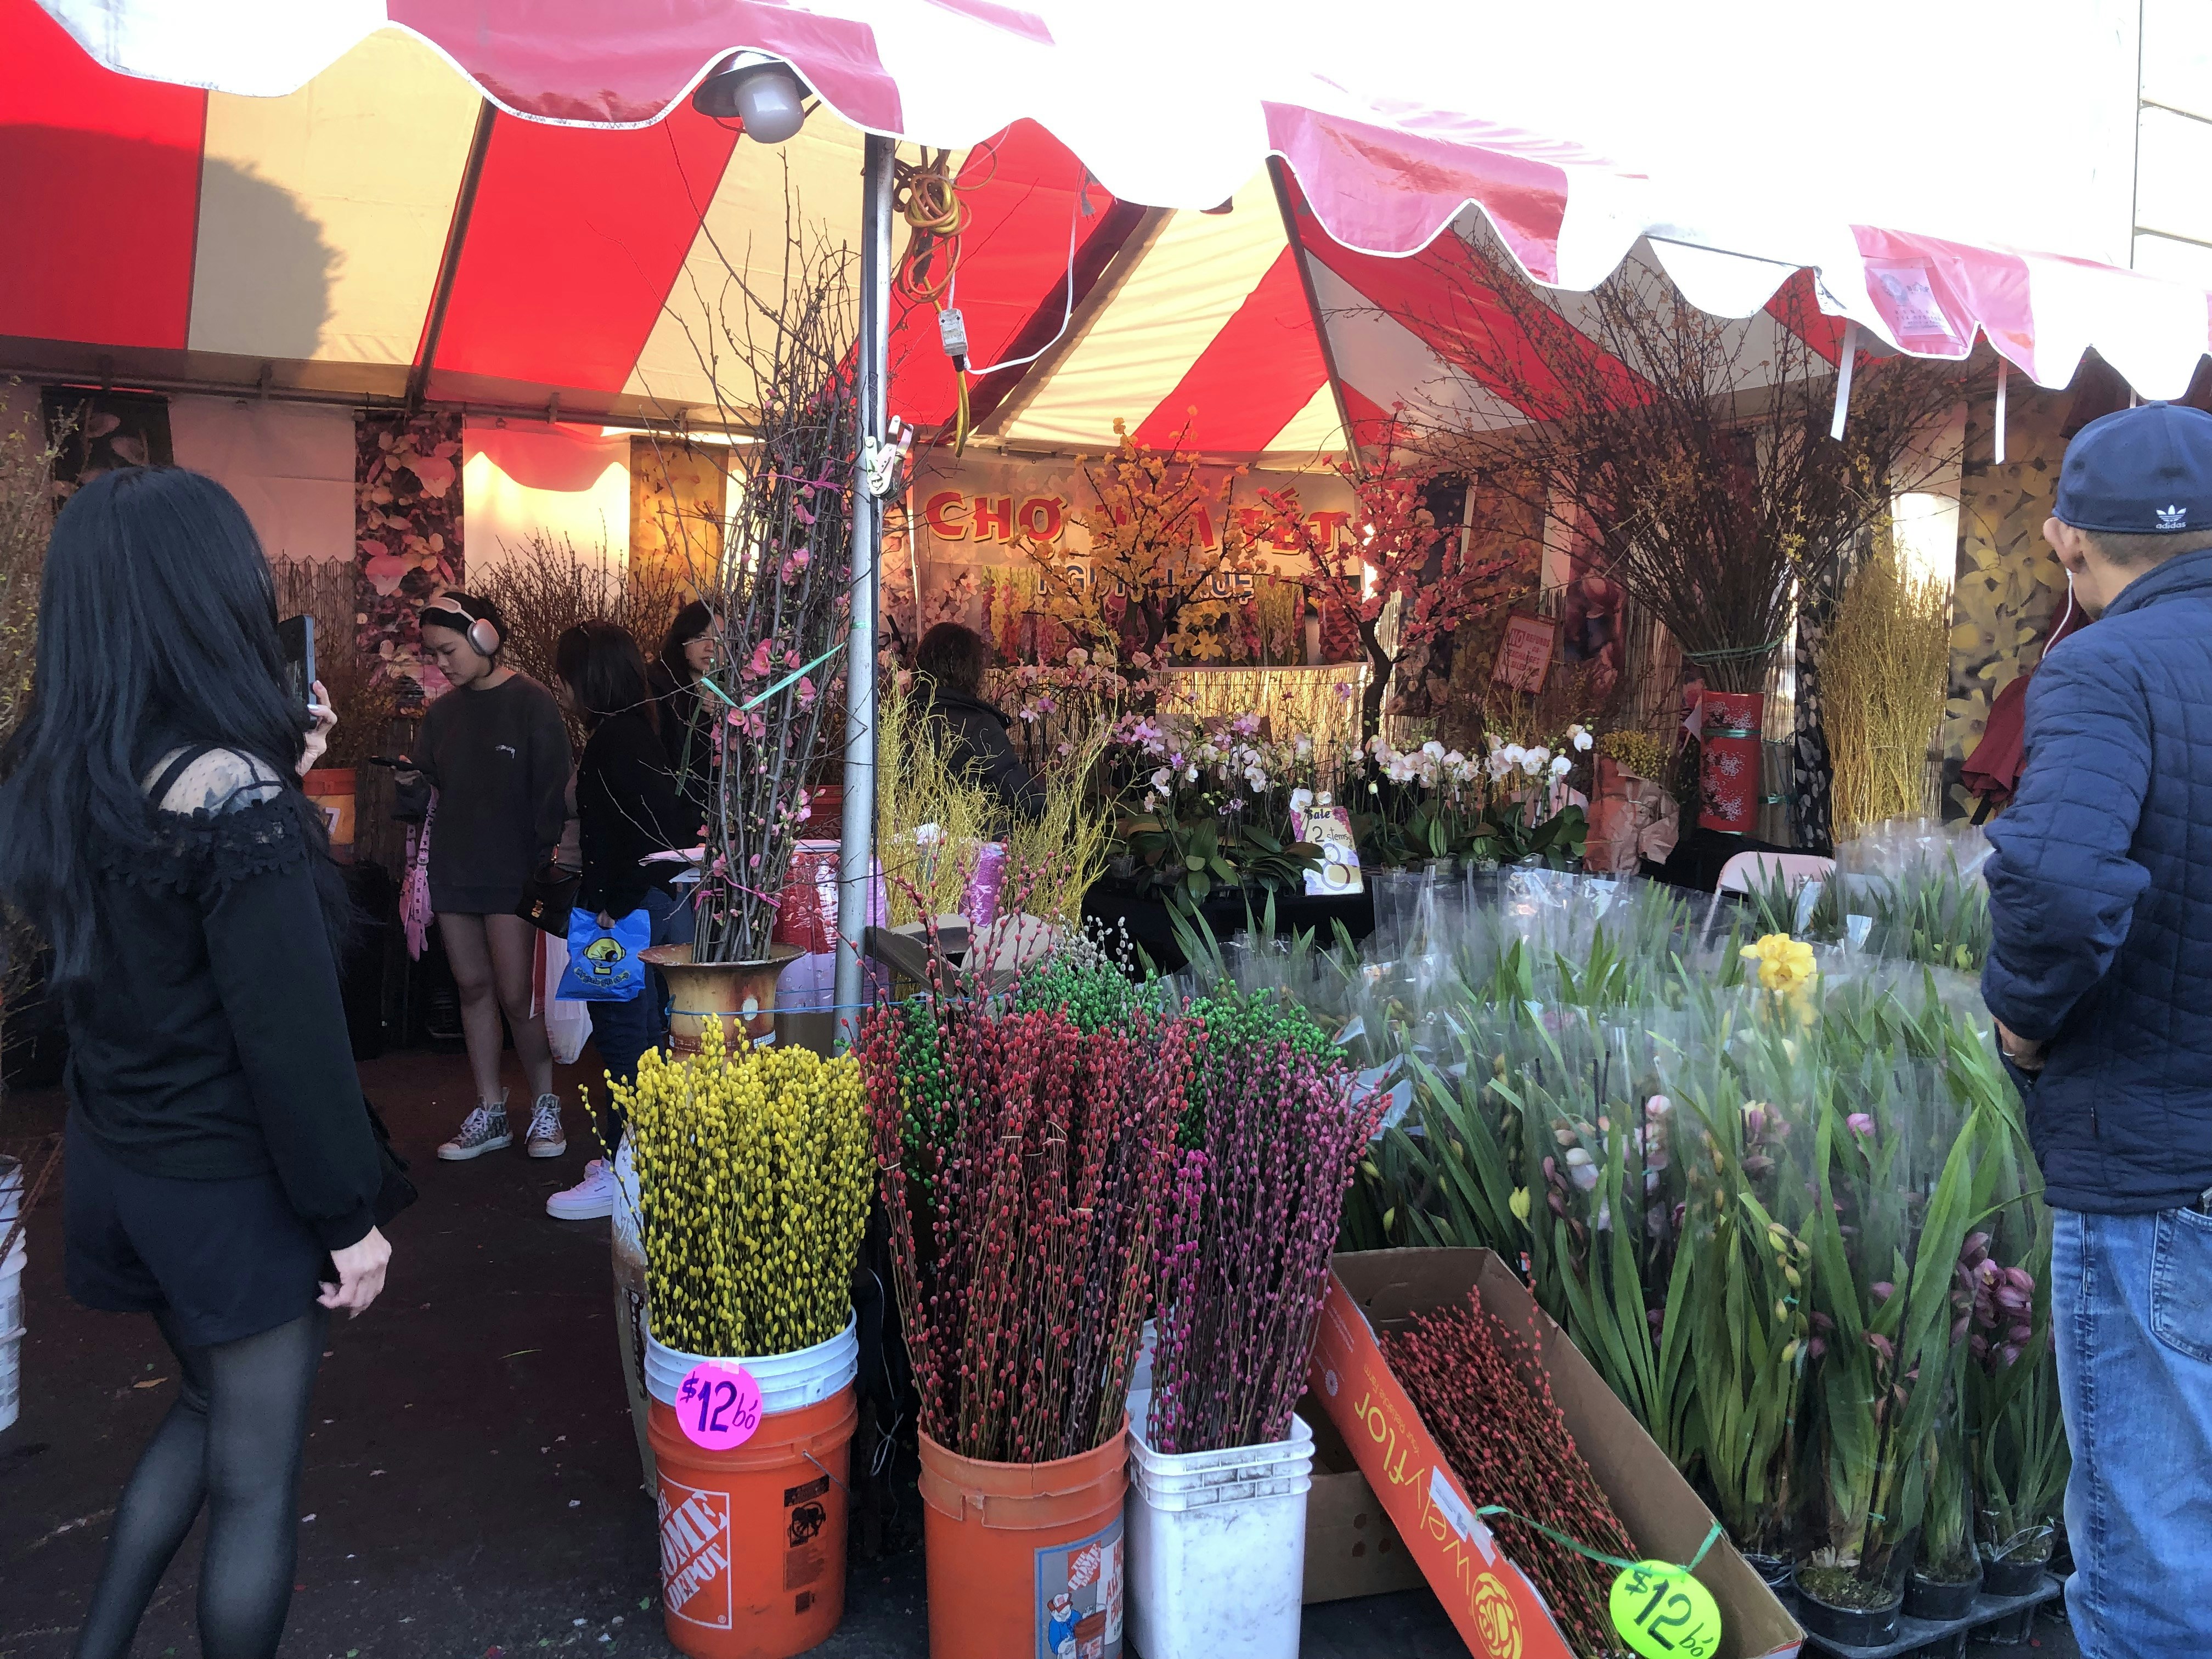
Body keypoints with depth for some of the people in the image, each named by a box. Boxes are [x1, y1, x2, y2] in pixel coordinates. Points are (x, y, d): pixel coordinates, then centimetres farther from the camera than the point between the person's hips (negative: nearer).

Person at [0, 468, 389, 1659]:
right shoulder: (230, 788, -25)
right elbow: (291, 1035, -23)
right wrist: (350, 1216, -13)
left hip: (112, 1164, 8)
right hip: (232, 1188, -8)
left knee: (208, 1405, 29)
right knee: (254, 1481, 11)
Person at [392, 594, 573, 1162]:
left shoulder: (532, 703, -7)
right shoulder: (442, 714, 12)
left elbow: (552, 791, -9)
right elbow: (428, 801, 16)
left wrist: (545, 860, -14)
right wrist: (411, 784, -6)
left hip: (512, 871, -6)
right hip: (454, 869, 6)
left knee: (516, 995, -6)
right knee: (473, 987, 9)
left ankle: (545, 1105, 11)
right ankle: (489, 1113, 18)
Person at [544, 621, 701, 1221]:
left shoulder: (616, 738, -17)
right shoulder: (637, 728, 12)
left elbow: (649, 828, -26)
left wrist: (619, 906, -22)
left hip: (631, 906, -10)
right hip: (662, 897, 10)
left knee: (624, 1032, -2)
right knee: (644, 1027, 17)